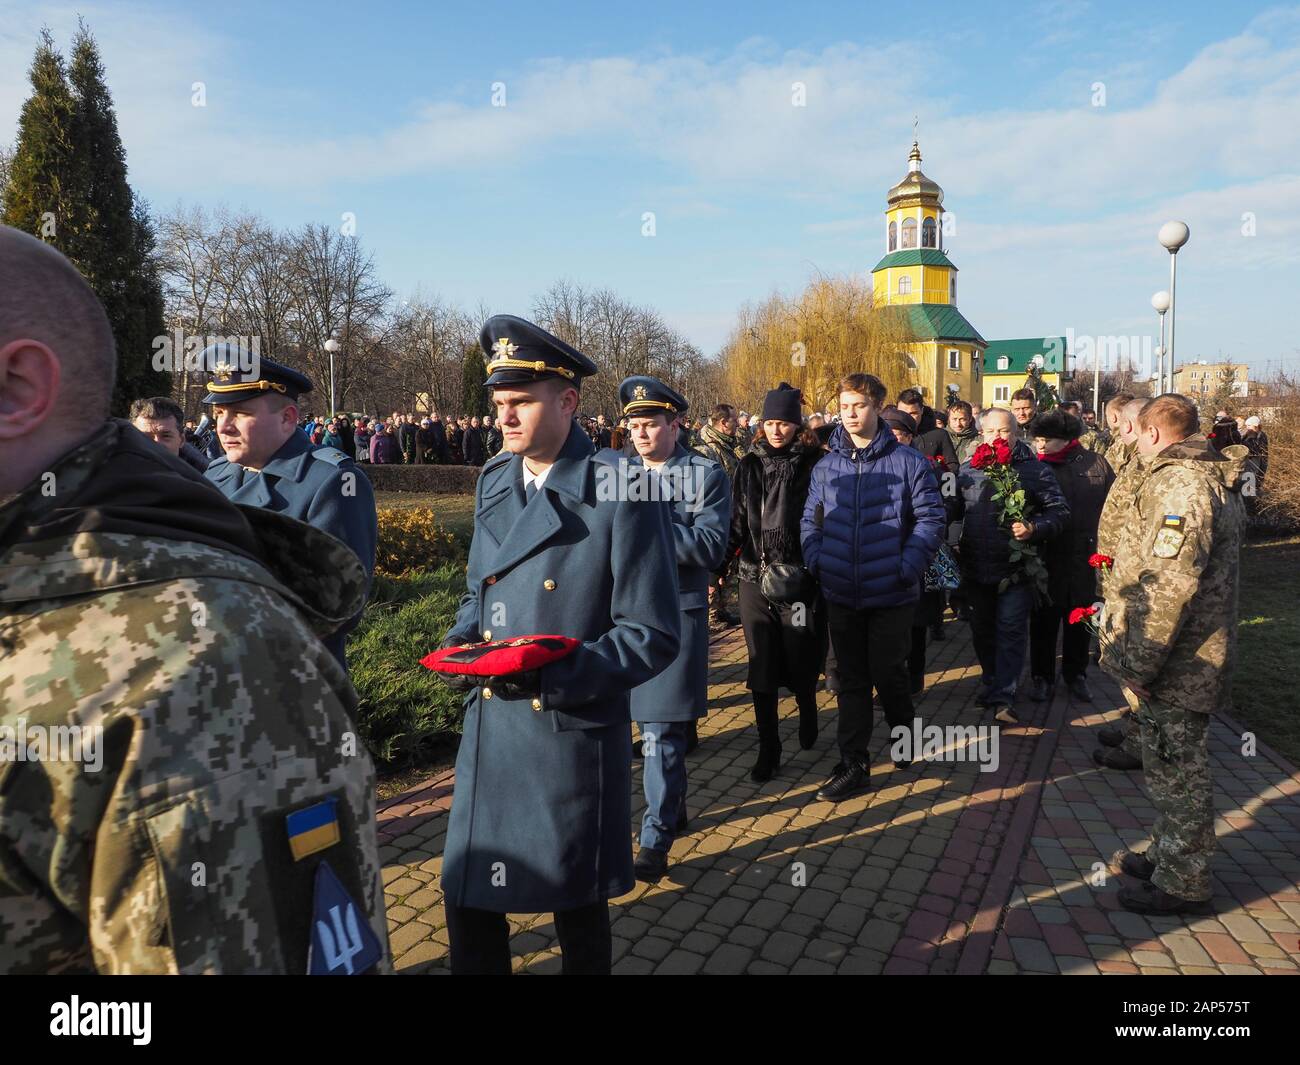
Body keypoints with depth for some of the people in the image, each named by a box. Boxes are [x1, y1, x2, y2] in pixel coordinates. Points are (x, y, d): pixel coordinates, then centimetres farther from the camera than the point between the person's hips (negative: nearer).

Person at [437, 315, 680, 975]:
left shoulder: (623, 495, -15)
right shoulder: (494, 481, 6)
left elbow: (654, 635, -14)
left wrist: (553, 675, -25)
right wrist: (462, 642, -3)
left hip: (574, 732, -5)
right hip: (488, 729, 6)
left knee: (576, 903, 14)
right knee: (466, 898, 14)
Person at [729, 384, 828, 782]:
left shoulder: (815, 463, -3)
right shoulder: (749, 465, 8)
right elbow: (736, 522, 9)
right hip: (754, 578, 3)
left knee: (800, 663, 5)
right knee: (761, 667, 6)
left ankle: (807, 712, 38)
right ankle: (768, 748, 18)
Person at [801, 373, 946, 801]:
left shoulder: (908, 462, -5)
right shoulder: (826, 466, 6)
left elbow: (930, 518, -6)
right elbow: (810, 520, 12)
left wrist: (908, 565, -15)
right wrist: (816, 559, -3)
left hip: (891, 593, -3)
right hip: (840, 594, 4)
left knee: (888, 674, 7)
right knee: (851, 681, 10)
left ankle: (904, 734, 38)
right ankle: (853, 766, 18)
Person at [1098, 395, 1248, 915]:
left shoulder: (1180, 482, -20)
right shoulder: (1214, 477, 14)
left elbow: (1167, 584, -28)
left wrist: (1138, 662, -22)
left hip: (1176, 662, -10)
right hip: (1192, 656, 10)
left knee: (1176, 770, 3)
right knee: (1173, 764, 21)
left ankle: (1182, 883, 18)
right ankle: (1168, 856, 37)